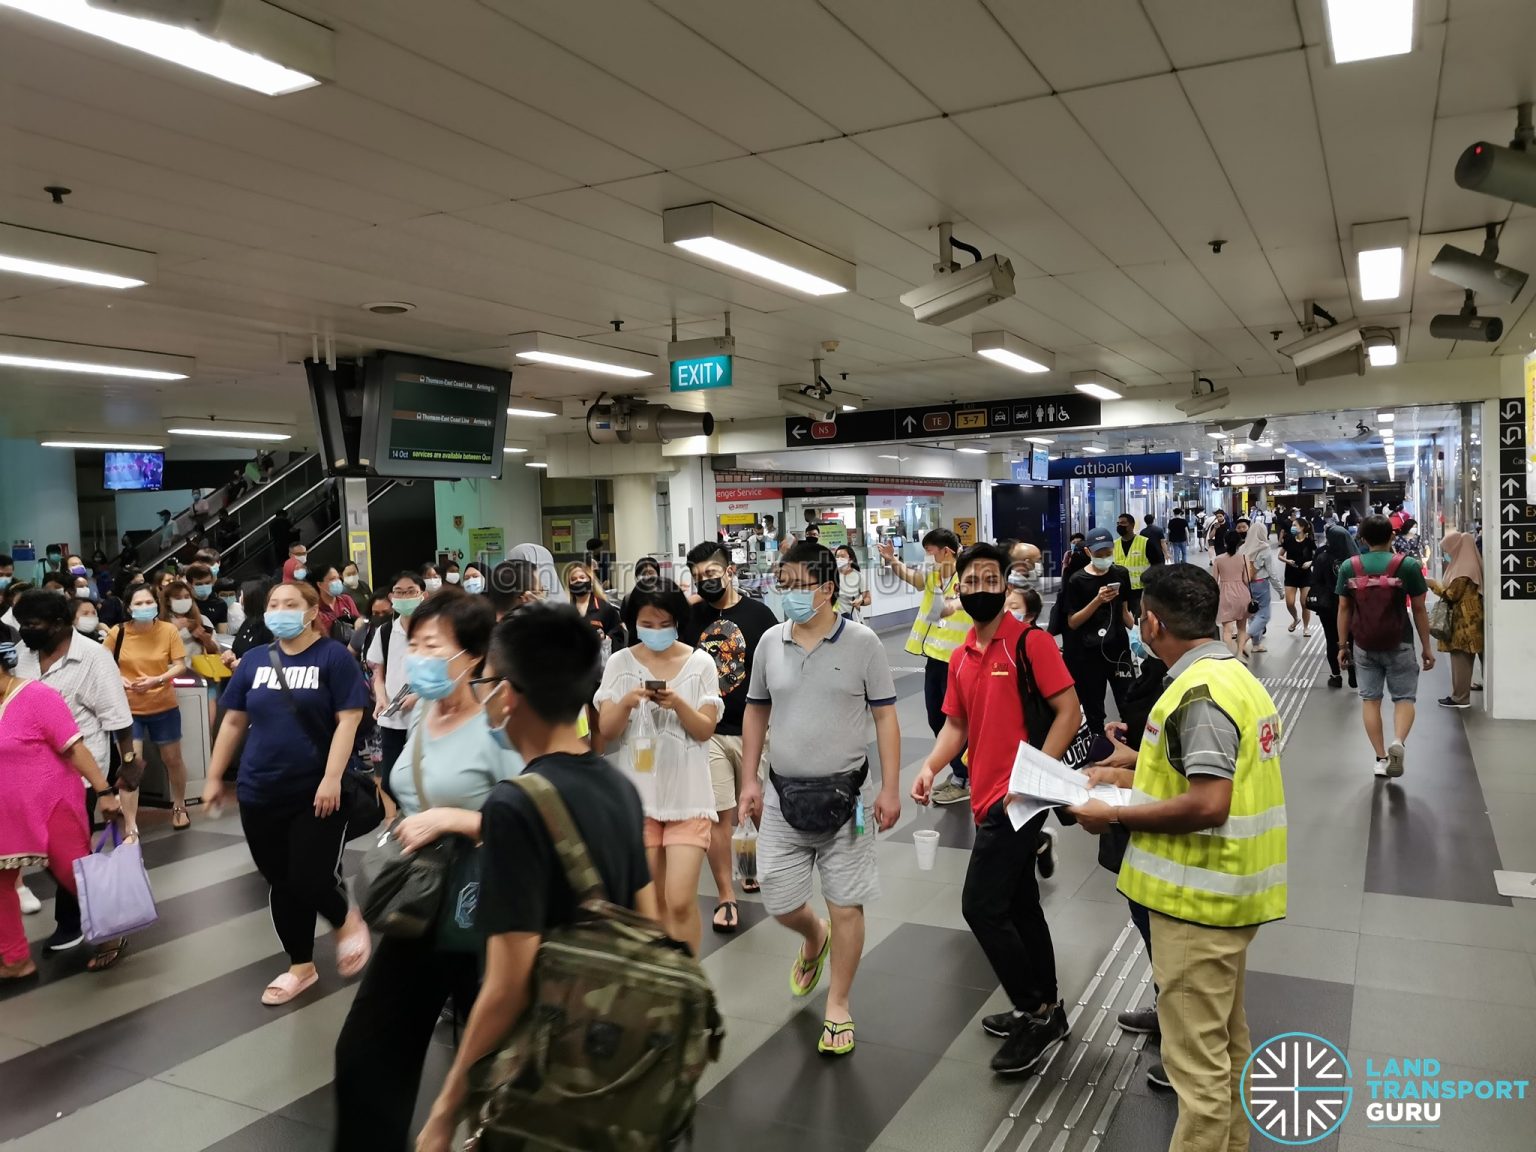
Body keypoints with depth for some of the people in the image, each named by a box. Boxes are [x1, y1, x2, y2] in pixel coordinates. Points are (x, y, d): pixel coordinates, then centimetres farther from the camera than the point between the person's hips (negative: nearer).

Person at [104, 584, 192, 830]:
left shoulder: (169, 630, -12)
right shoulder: (118, 632, -11)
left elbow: (180, 665, -8)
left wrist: (157, 680, -24)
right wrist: (117, 679, -18)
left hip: (164, 706, 1)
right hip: (129, 708, -1)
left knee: (172, 758, 14)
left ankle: (179, 806, 37)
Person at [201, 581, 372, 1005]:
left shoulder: (333, 656, -7)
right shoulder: (254, 662, 7)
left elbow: (348, 719, -12)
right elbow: (233, 722, 13)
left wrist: (332, 778, -19)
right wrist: (215, 777, 11)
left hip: (316, 793, -5)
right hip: (260, 794, 5)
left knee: (310, 881, -7)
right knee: (282, 884, 11)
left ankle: (346, 921, 26)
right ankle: (301, 966, 28)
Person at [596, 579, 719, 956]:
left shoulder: (700, 662, -2)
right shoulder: (619, 663, 0)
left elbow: (706, 730, -5)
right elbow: (606, 731, -3)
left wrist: (678, 704, -22)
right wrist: (626, 703, -22)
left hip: (686, 794, -2)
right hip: (637, 794, 2)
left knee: (681, 901, -8)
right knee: (652, 900, 13)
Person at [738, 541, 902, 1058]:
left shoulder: (862, 642, -8)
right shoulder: (770, 642, 2)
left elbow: (885, 717, -5)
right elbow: (755, 711, 11)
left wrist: (890, 788, -9)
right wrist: (749, 779, 6)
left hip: (844, 793, -3)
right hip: (783, 793, 3)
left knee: (846, 904, 4)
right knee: (778, 901, 9)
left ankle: (838, 1006, 22)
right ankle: (814, 940, 44)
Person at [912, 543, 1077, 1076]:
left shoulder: (1030, 641, -11)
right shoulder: (961, 656, 11)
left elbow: (1068, 711, -14)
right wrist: (931, 767, -2)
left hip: (1016, 797, -8)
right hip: (988, 797, 8)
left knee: (981, 905, -8)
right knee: (1020, 903, 18)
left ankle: (1037, 1014, 9)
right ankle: (1045, 1007, 34)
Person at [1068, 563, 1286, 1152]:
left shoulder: (1198, 694, -22)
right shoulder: (1234, 674, 9)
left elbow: (1208, 805, -28)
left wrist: (1116, 816, -19)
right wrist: (1132, 777, 14)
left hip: (1197, 900, -10)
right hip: (1230, 891, 10)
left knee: (1197, 1059, 1)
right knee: (1225, 1040, 23)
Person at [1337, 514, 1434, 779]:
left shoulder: (1349, 567, -2)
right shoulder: (1407, 565, -7)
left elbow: (1344, 609, 1)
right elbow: (1419, 610, -3)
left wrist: (1343, 644, 9)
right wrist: (1426, 647, 5)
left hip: (1364, 646, 2)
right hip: (1399, 645, -1)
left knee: (1370, 699, 10)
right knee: (1404, 697, 10)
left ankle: (1380, 758, 9)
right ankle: (1398, 741, -16)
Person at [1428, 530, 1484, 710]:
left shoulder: (1463, 569, -18)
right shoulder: (1467, 564, 12)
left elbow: (1452, 595, -17)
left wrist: (1435, 585, -6)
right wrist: (1440, 585, 10)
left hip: (1464, 621, -10)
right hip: (1468, 618, 10)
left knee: (1461, 659, -5)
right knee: (1463, 659, 12)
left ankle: (1460, 698, -1)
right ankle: (1460, 695, 17)